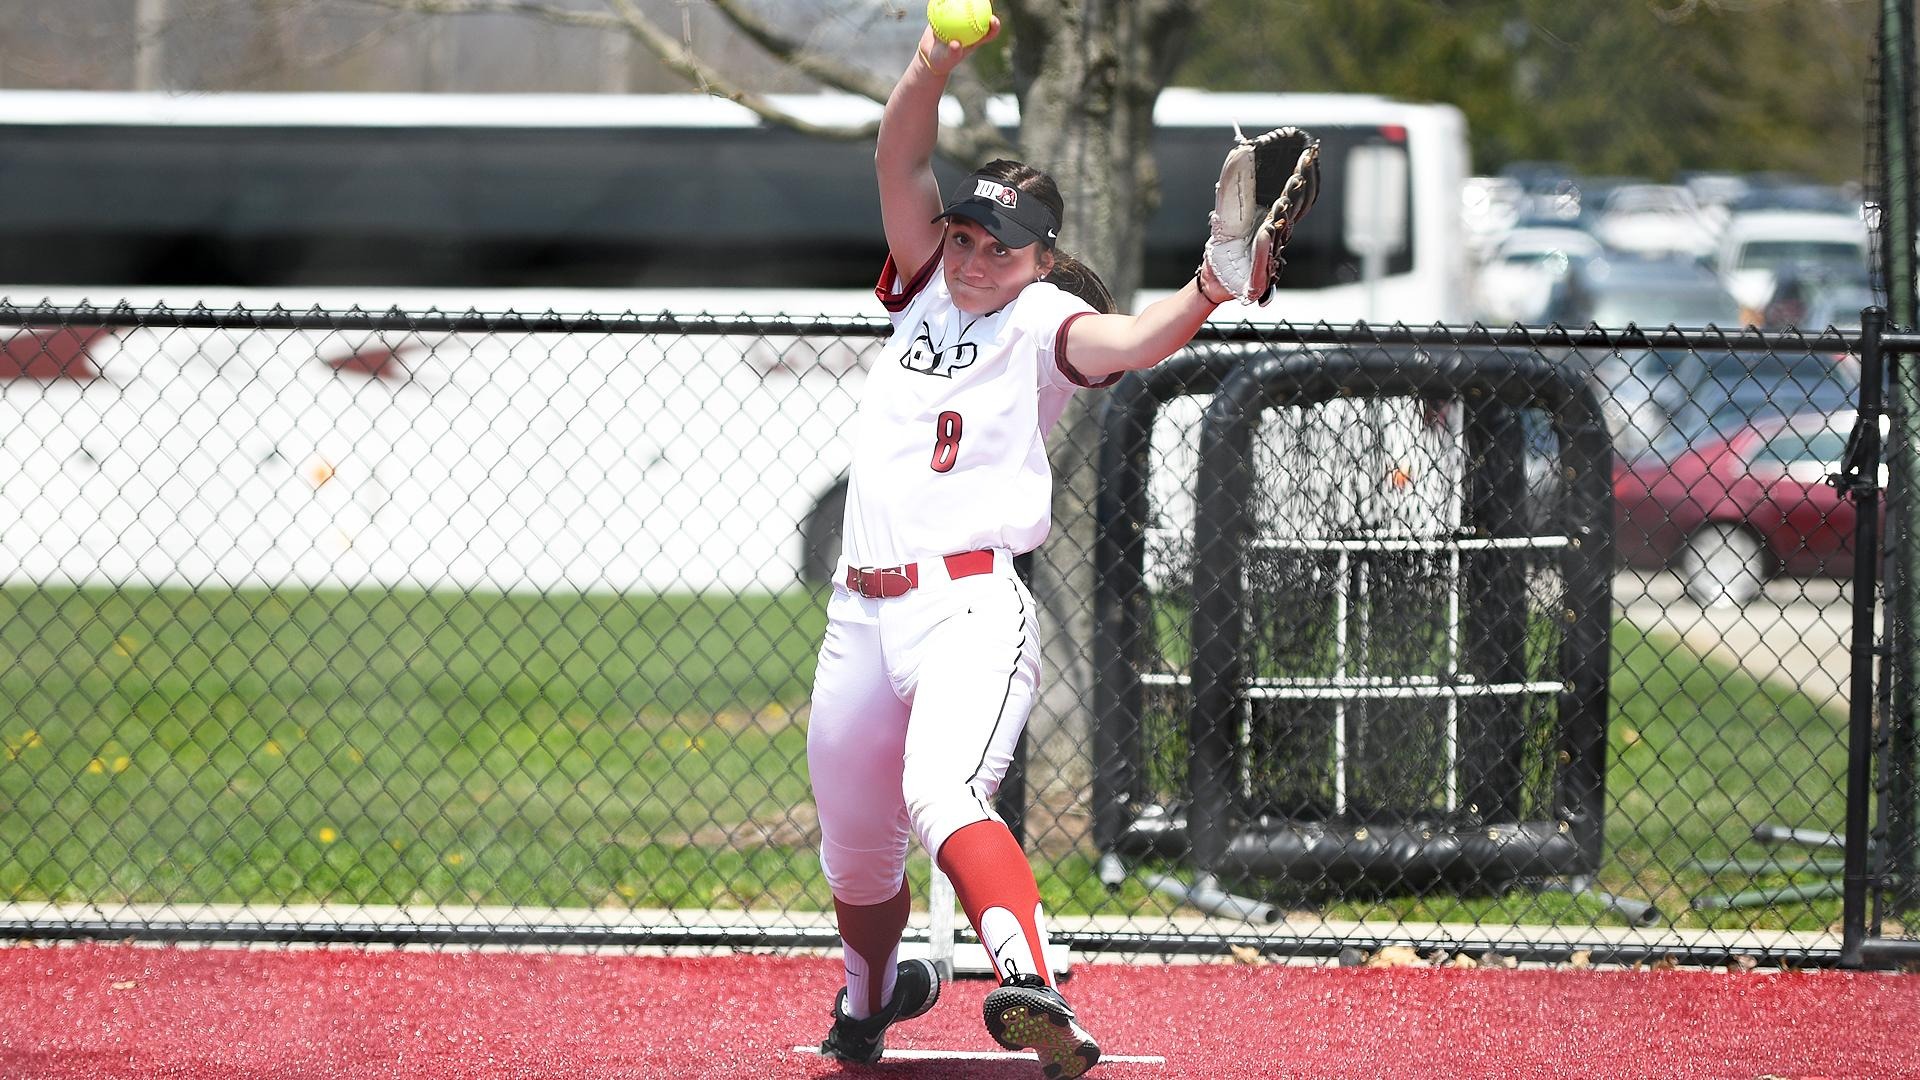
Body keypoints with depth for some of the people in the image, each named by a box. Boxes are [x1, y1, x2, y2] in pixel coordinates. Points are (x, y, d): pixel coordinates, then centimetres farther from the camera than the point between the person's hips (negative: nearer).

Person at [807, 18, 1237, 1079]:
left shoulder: (1043, 323, -1)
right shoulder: (928, 286, 15)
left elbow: (1125, 340, -22)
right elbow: (902, 162, 2)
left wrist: (1207, 291, -43)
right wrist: (937, 58, -15)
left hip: (973, 606, -6)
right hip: (863, 611, 6)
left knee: (941, 794, -32)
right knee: (854, 841, 18)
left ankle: (1037, 993, -49)